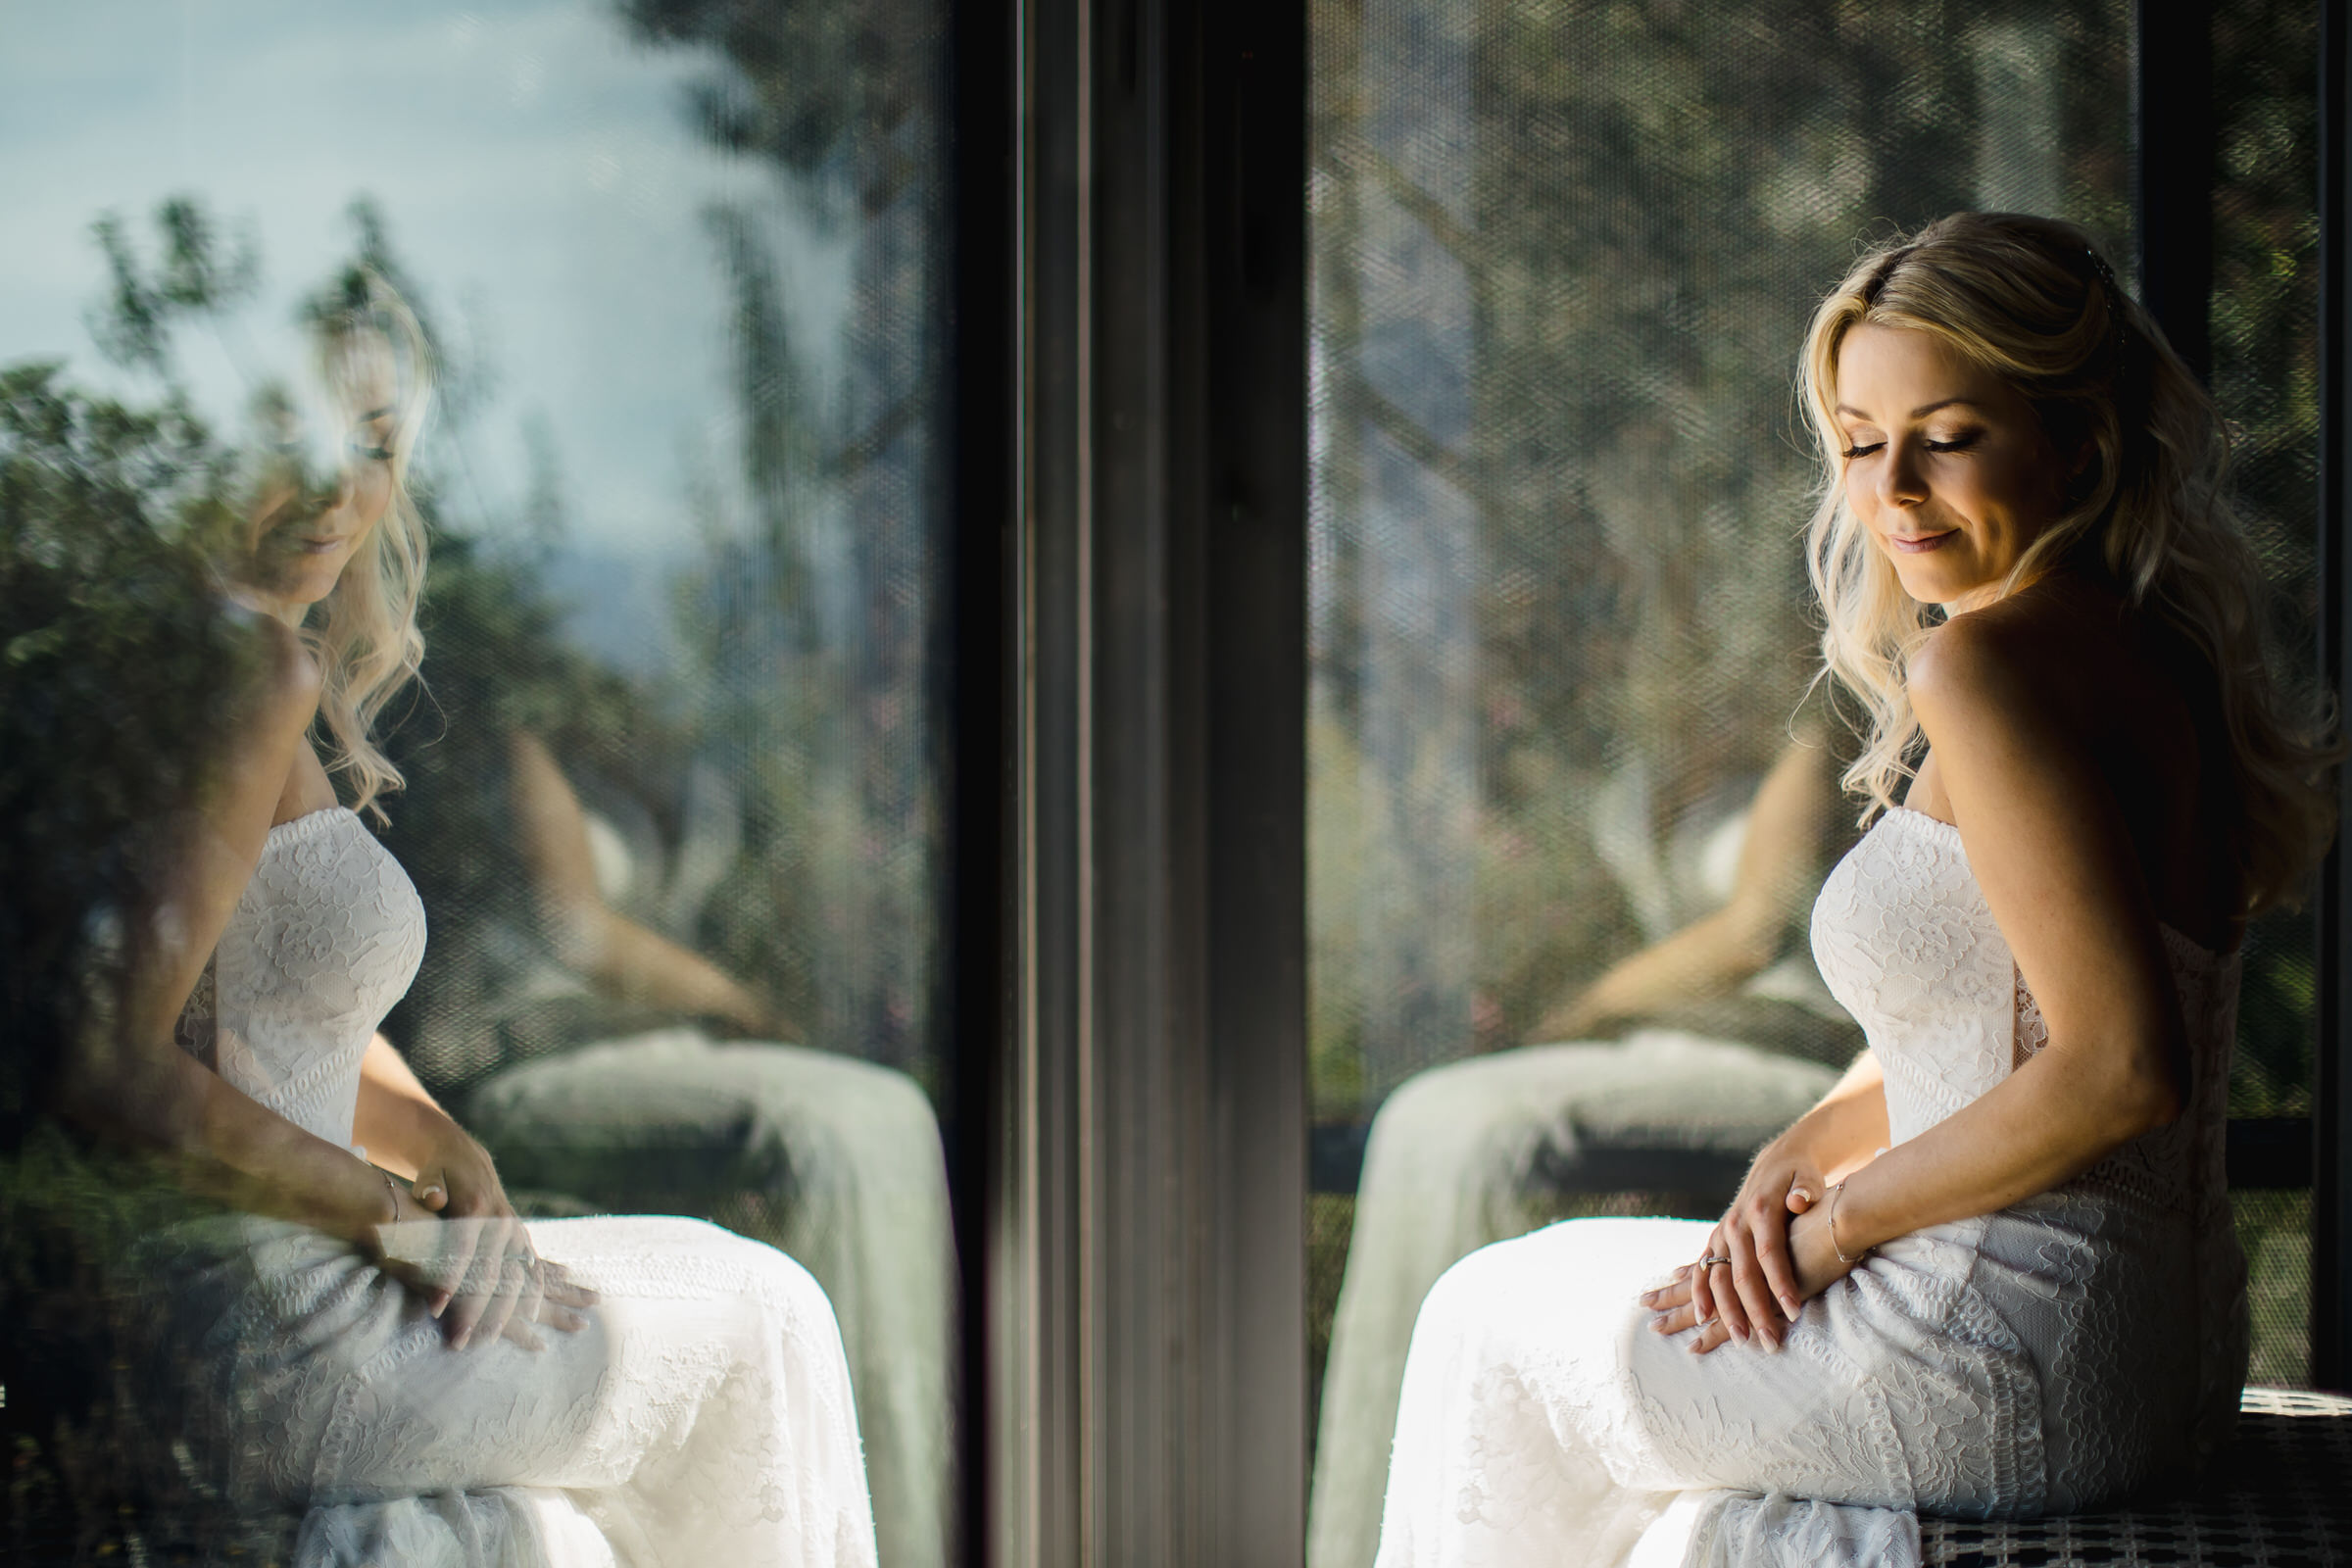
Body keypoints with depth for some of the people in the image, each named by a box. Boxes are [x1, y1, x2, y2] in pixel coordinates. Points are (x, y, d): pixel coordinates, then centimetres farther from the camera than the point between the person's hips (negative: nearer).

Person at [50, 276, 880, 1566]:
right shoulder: (255, 670, -19)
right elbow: (117, 1065, -27)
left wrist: (454, 1159, 3)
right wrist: (409, 1220, -15)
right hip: (241, 1343, -9)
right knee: (755, 1317, 13)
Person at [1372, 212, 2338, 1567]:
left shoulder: (1990, 664, -19)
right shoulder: (2140, 651, 11)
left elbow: (2121, 1068, -26)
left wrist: (1842, 1218, -14)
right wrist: (1802, 1158, 3)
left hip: (2015, 1367, -9)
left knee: (1496, 1323, 16)